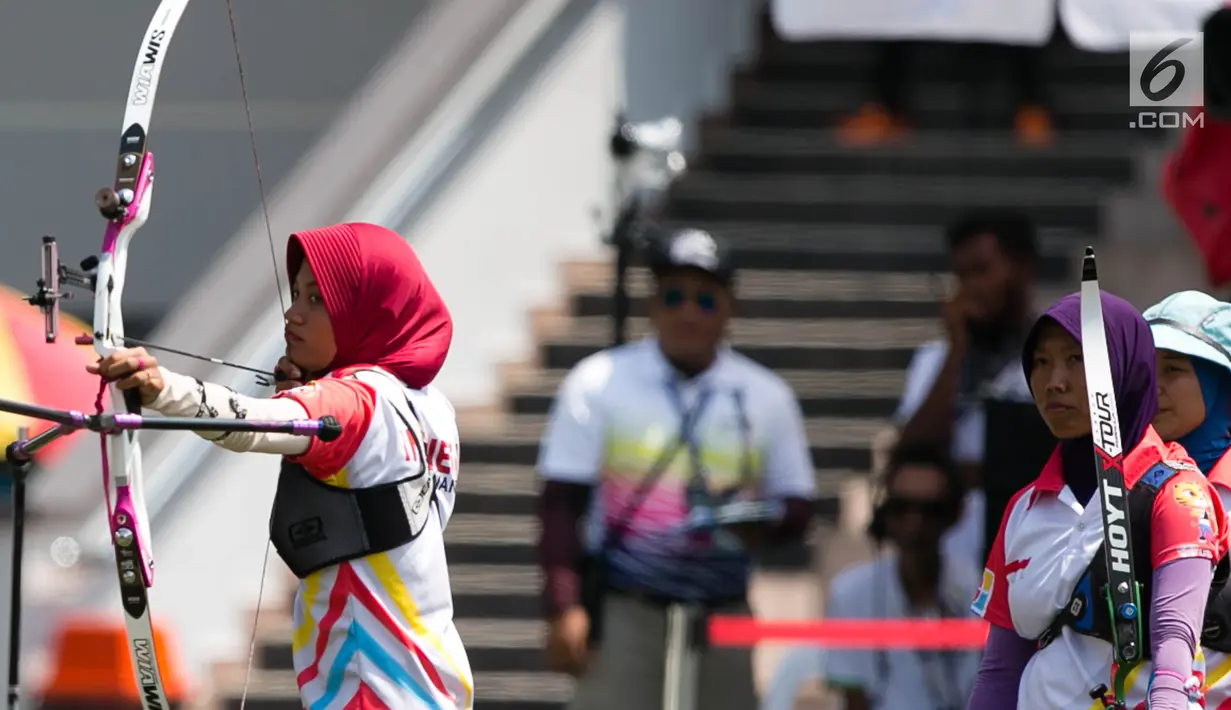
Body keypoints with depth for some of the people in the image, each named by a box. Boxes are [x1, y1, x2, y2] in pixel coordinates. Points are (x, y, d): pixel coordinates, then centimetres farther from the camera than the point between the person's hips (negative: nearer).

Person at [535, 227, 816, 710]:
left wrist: (763, 523, -13)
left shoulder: (764, 396, 9)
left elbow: (797, 506, 12)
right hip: (624, 611, -3)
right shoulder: (599, 383, 1)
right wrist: (564, 609, -11)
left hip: (724, 613, 3)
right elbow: (561, 503, -1)